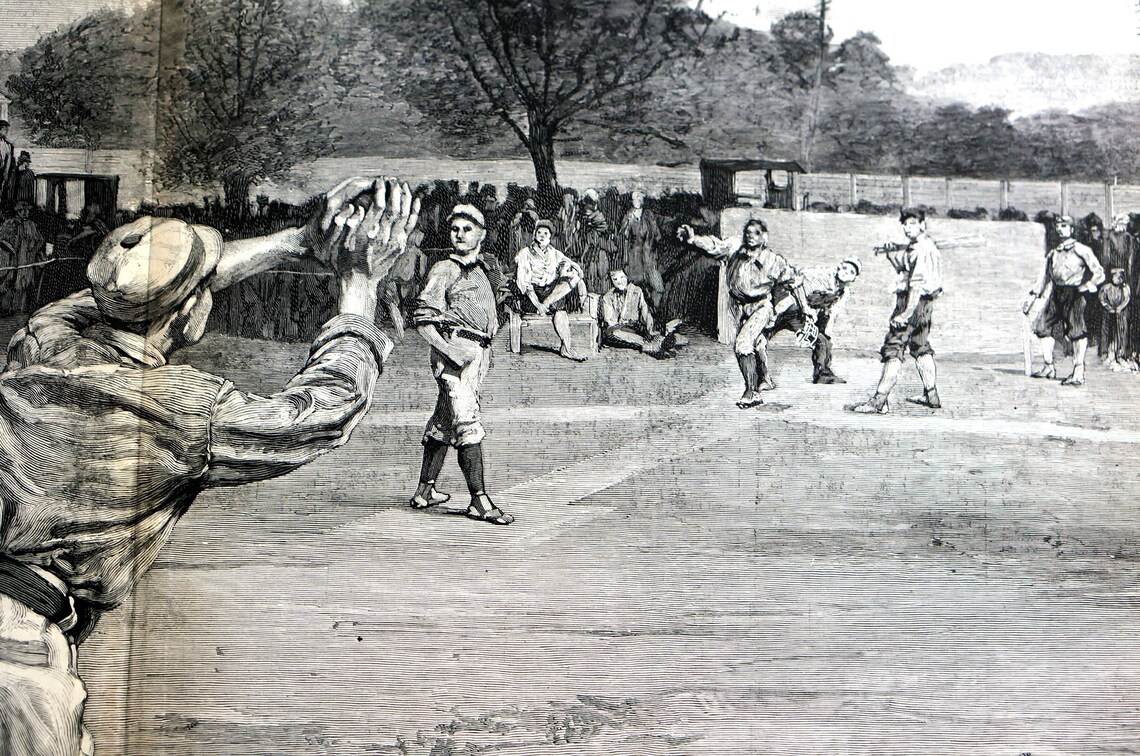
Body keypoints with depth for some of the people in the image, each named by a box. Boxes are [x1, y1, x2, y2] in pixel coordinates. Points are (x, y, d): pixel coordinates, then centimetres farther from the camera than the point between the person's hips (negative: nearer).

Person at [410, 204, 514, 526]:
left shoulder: (480, 270, 20)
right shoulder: (445, 270, -5)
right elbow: (422, 315, -13)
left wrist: (484, 352, 18)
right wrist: (451, 350, -20)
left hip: (478, 352, 9)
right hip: (456, 349, -9)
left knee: (444, 422, 14)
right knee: (468, 424, -13)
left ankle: (425, 490, 23)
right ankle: (479, 500, -14)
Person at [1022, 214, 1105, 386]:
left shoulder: (1081, 250, 0)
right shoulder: (1053, 254, 19)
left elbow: (1099, 273, -3)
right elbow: (1044, 277, 24)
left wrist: (1087, 285, -19)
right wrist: (1031, 298, 17)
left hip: (1074, 294, -7)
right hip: (1056, 294, 7)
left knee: (1077, 332, -14)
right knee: (1044, 326, 6)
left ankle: (1078, 374, -17)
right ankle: (1049, 368, 21)